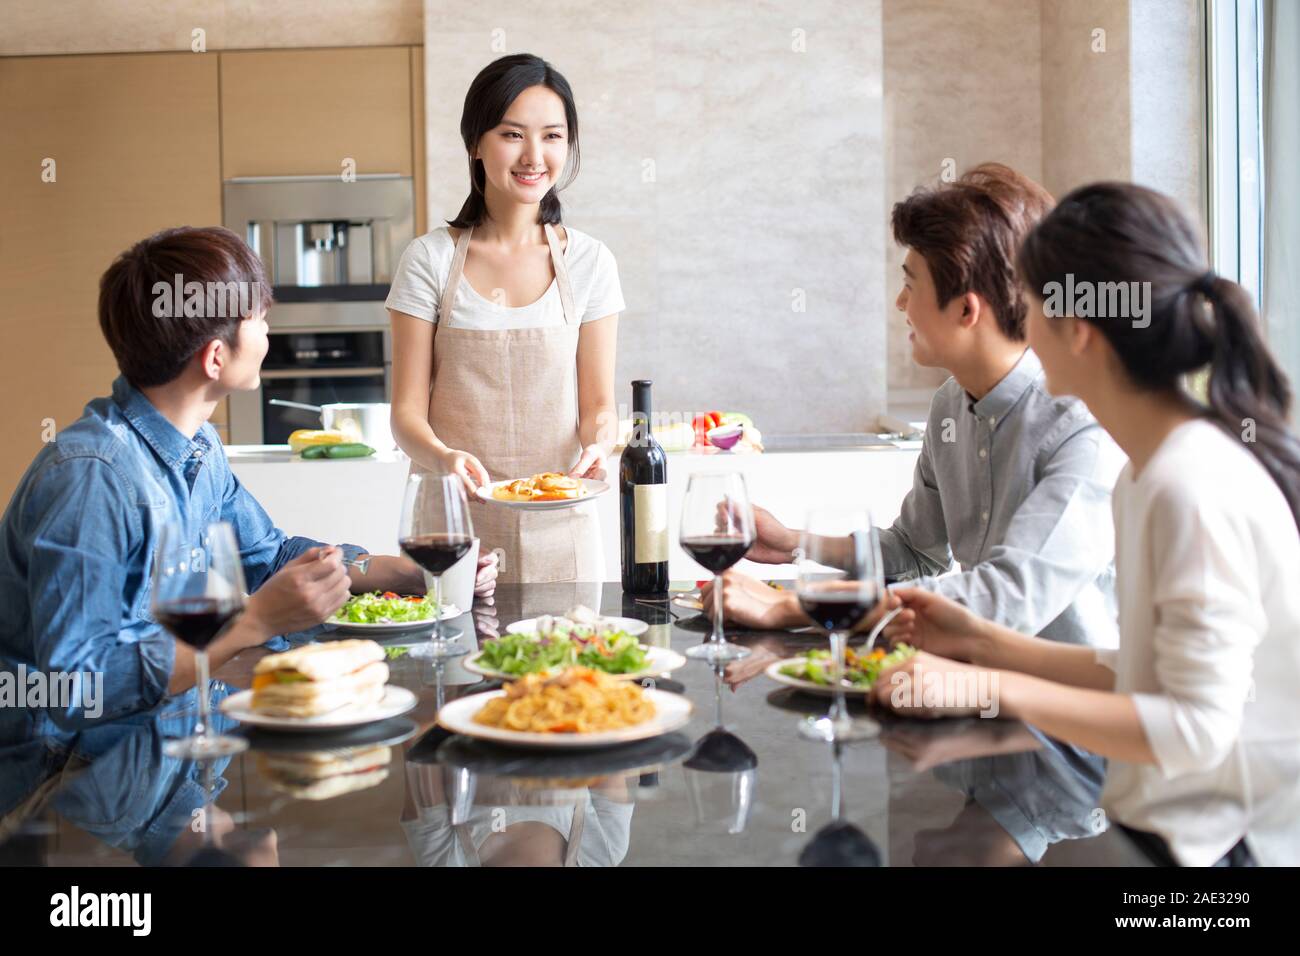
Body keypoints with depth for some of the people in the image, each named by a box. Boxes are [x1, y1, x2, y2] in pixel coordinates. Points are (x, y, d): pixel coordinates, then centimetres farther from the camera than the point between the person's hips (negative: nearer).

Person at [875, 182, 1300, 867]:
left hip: (1213, 848, -8)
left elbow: (1195, 727, -22)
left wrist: (993, 687, -21)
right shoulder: (1148, 473, 8)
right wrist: (981, 642, 9)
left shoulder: (1195, 486, -21)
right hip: (1161, 831, 8)